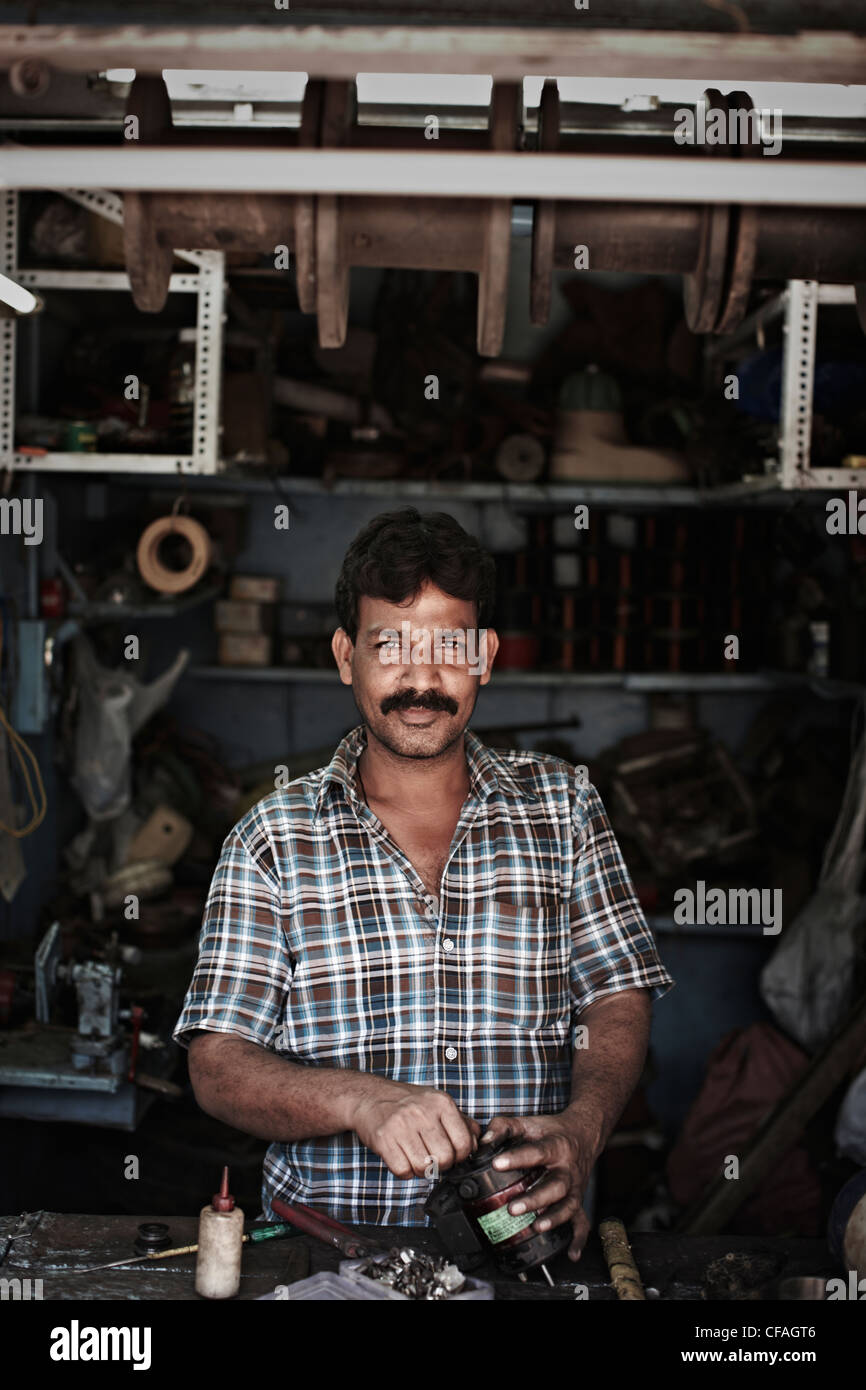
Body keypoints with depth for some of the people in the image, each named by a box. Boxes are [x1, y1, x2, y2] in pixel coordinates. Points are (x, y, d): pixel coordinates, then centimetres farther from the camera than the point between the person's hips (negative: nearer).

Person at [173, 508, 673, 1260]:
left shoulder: (561, 806, 10)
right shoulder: (273, 839, 5)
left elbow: (619, 1001, 8)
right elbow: (219, 1067, 0)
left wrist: (580, 1128, -13)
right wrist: (363, 1100, -19)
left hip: (523, 1239, 2)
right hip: (328, 1247, -1)